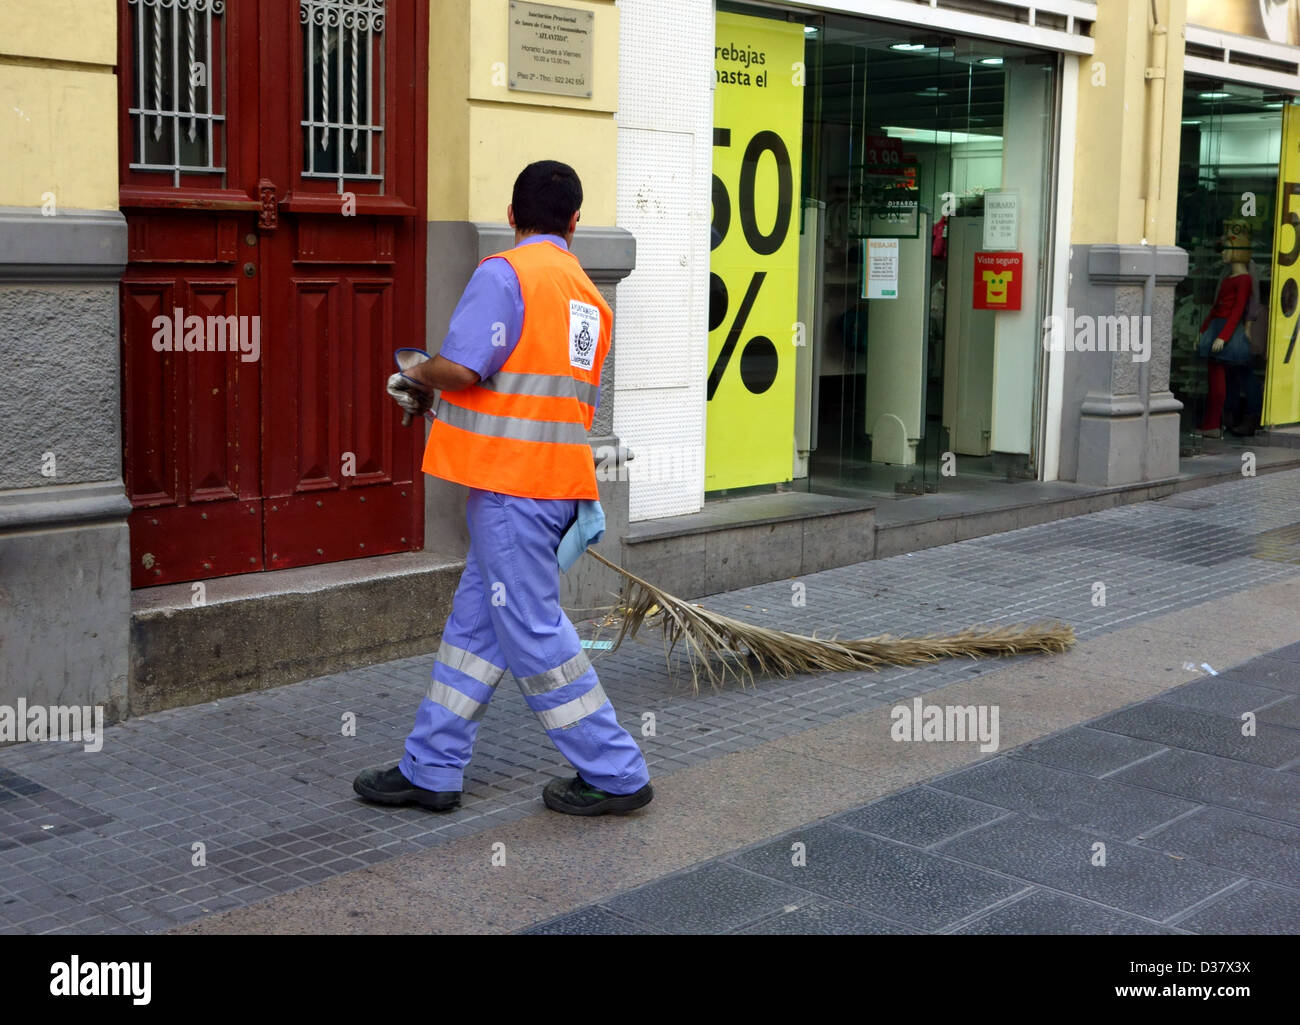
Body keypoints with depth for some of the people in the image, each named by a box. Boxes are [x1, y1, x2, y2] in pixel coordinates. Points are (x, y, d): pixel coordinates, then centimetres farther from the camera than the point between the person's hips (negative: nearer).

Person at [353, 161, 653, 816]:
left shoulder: (505, 273, -11)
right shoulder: (590, 296, 15)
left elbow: (459, 367, -20)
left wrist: (419, 377, 3)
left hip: (510, 480, -9)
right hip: (559, 477, 9)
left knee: (532, 629, -1)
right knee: (476, 619, 13)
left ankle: (616, 775, 6)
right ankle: (431, 771, 19)